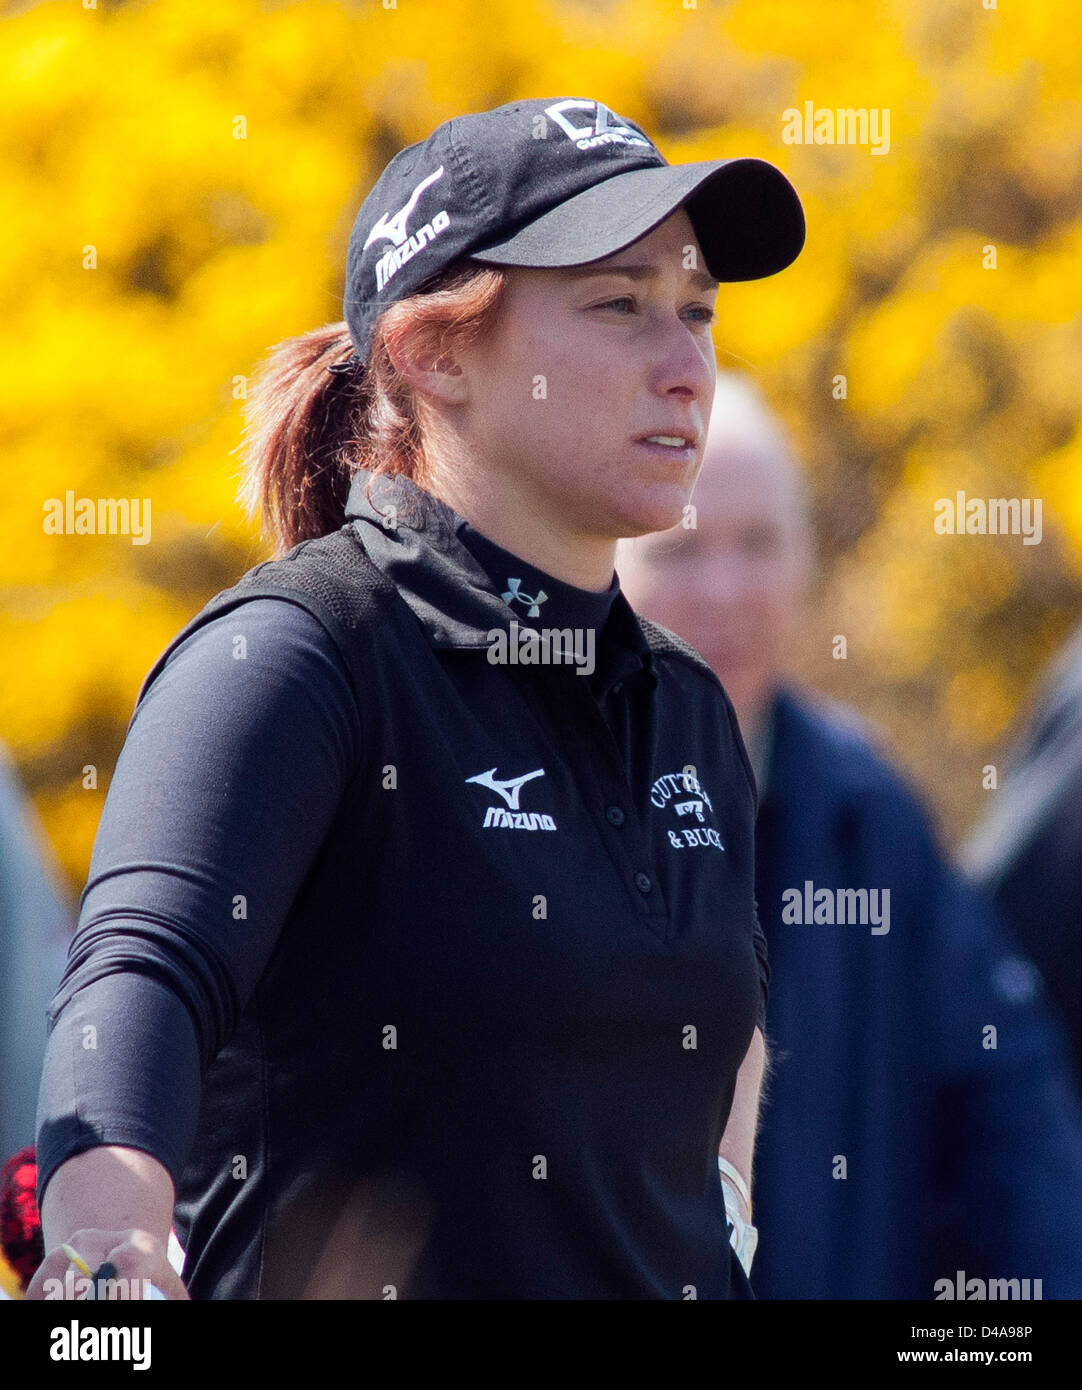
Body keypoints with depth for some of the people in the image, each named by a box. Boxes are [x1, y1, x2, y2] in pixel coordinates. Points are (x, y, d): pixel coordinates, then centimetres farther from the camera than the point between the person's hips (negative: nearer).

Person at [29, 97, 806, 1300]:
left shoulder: (689, 712, 12)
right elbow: (143, 962, -26)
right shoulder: (292, 652, -9)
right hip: (342, 1286, -6)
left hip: (668, 1284, 6)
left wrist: (719, 1215, 15)